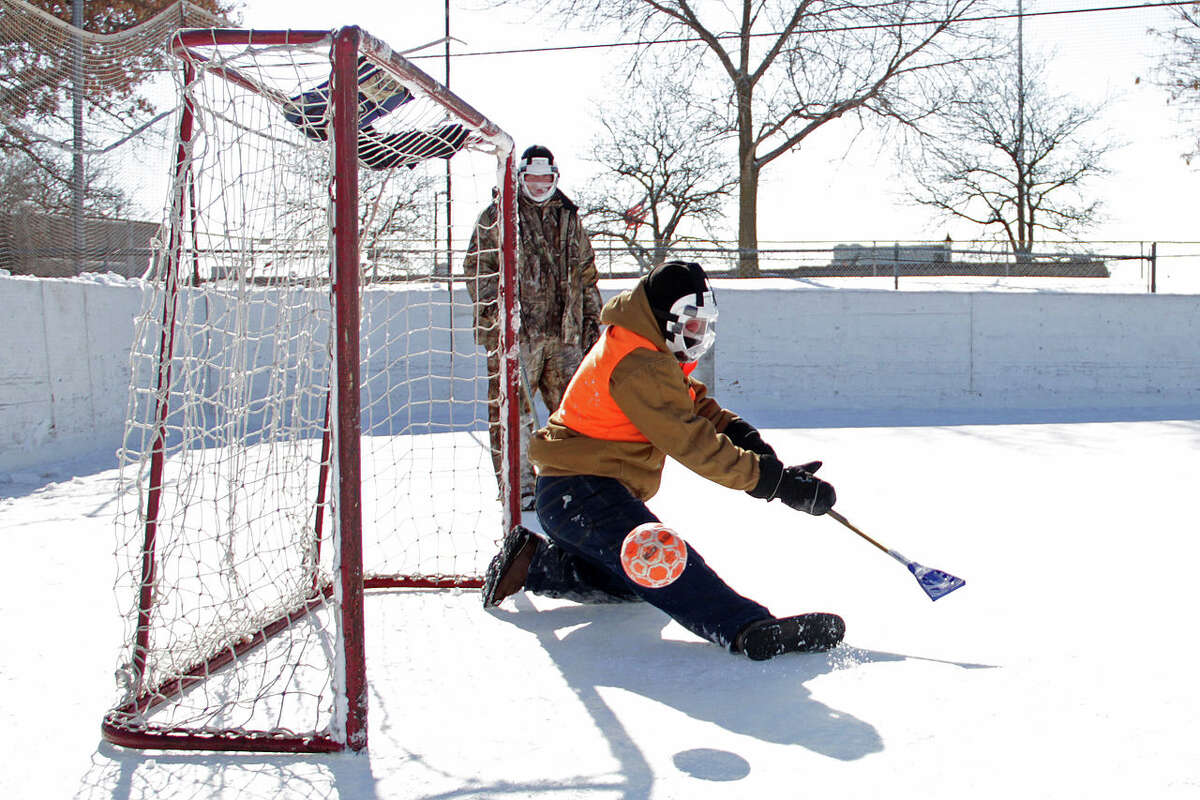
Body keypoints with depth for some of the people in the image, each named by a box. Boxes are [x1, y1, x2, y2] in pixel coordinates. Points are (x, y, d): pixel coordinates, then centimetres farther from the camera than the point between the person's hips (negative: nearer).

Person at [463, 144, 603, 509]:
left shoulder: (568, 218, 16)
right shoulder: (497, 216, 2)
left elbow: (586, 272, 22)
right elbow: (476, 266, -1)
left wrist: (592, 318, 18)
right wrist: (497, 306, -14)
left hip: (563, 331, 4)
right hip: (514, 332, -4)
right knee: (513, 411, -3)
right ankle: (518, 486, 6)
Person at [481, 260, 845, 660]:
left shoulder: (651, 353, 14)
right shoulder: (638, 366, -20)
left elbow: (693, 403, 16)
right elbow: (692, 443, -24)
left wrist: (737, 431, -5)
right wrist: (775, 480, -25)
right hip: (579, 492, -11)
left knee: (631, 579, 25)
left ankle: (533, 560, 24)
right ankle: (749, 629, -49)